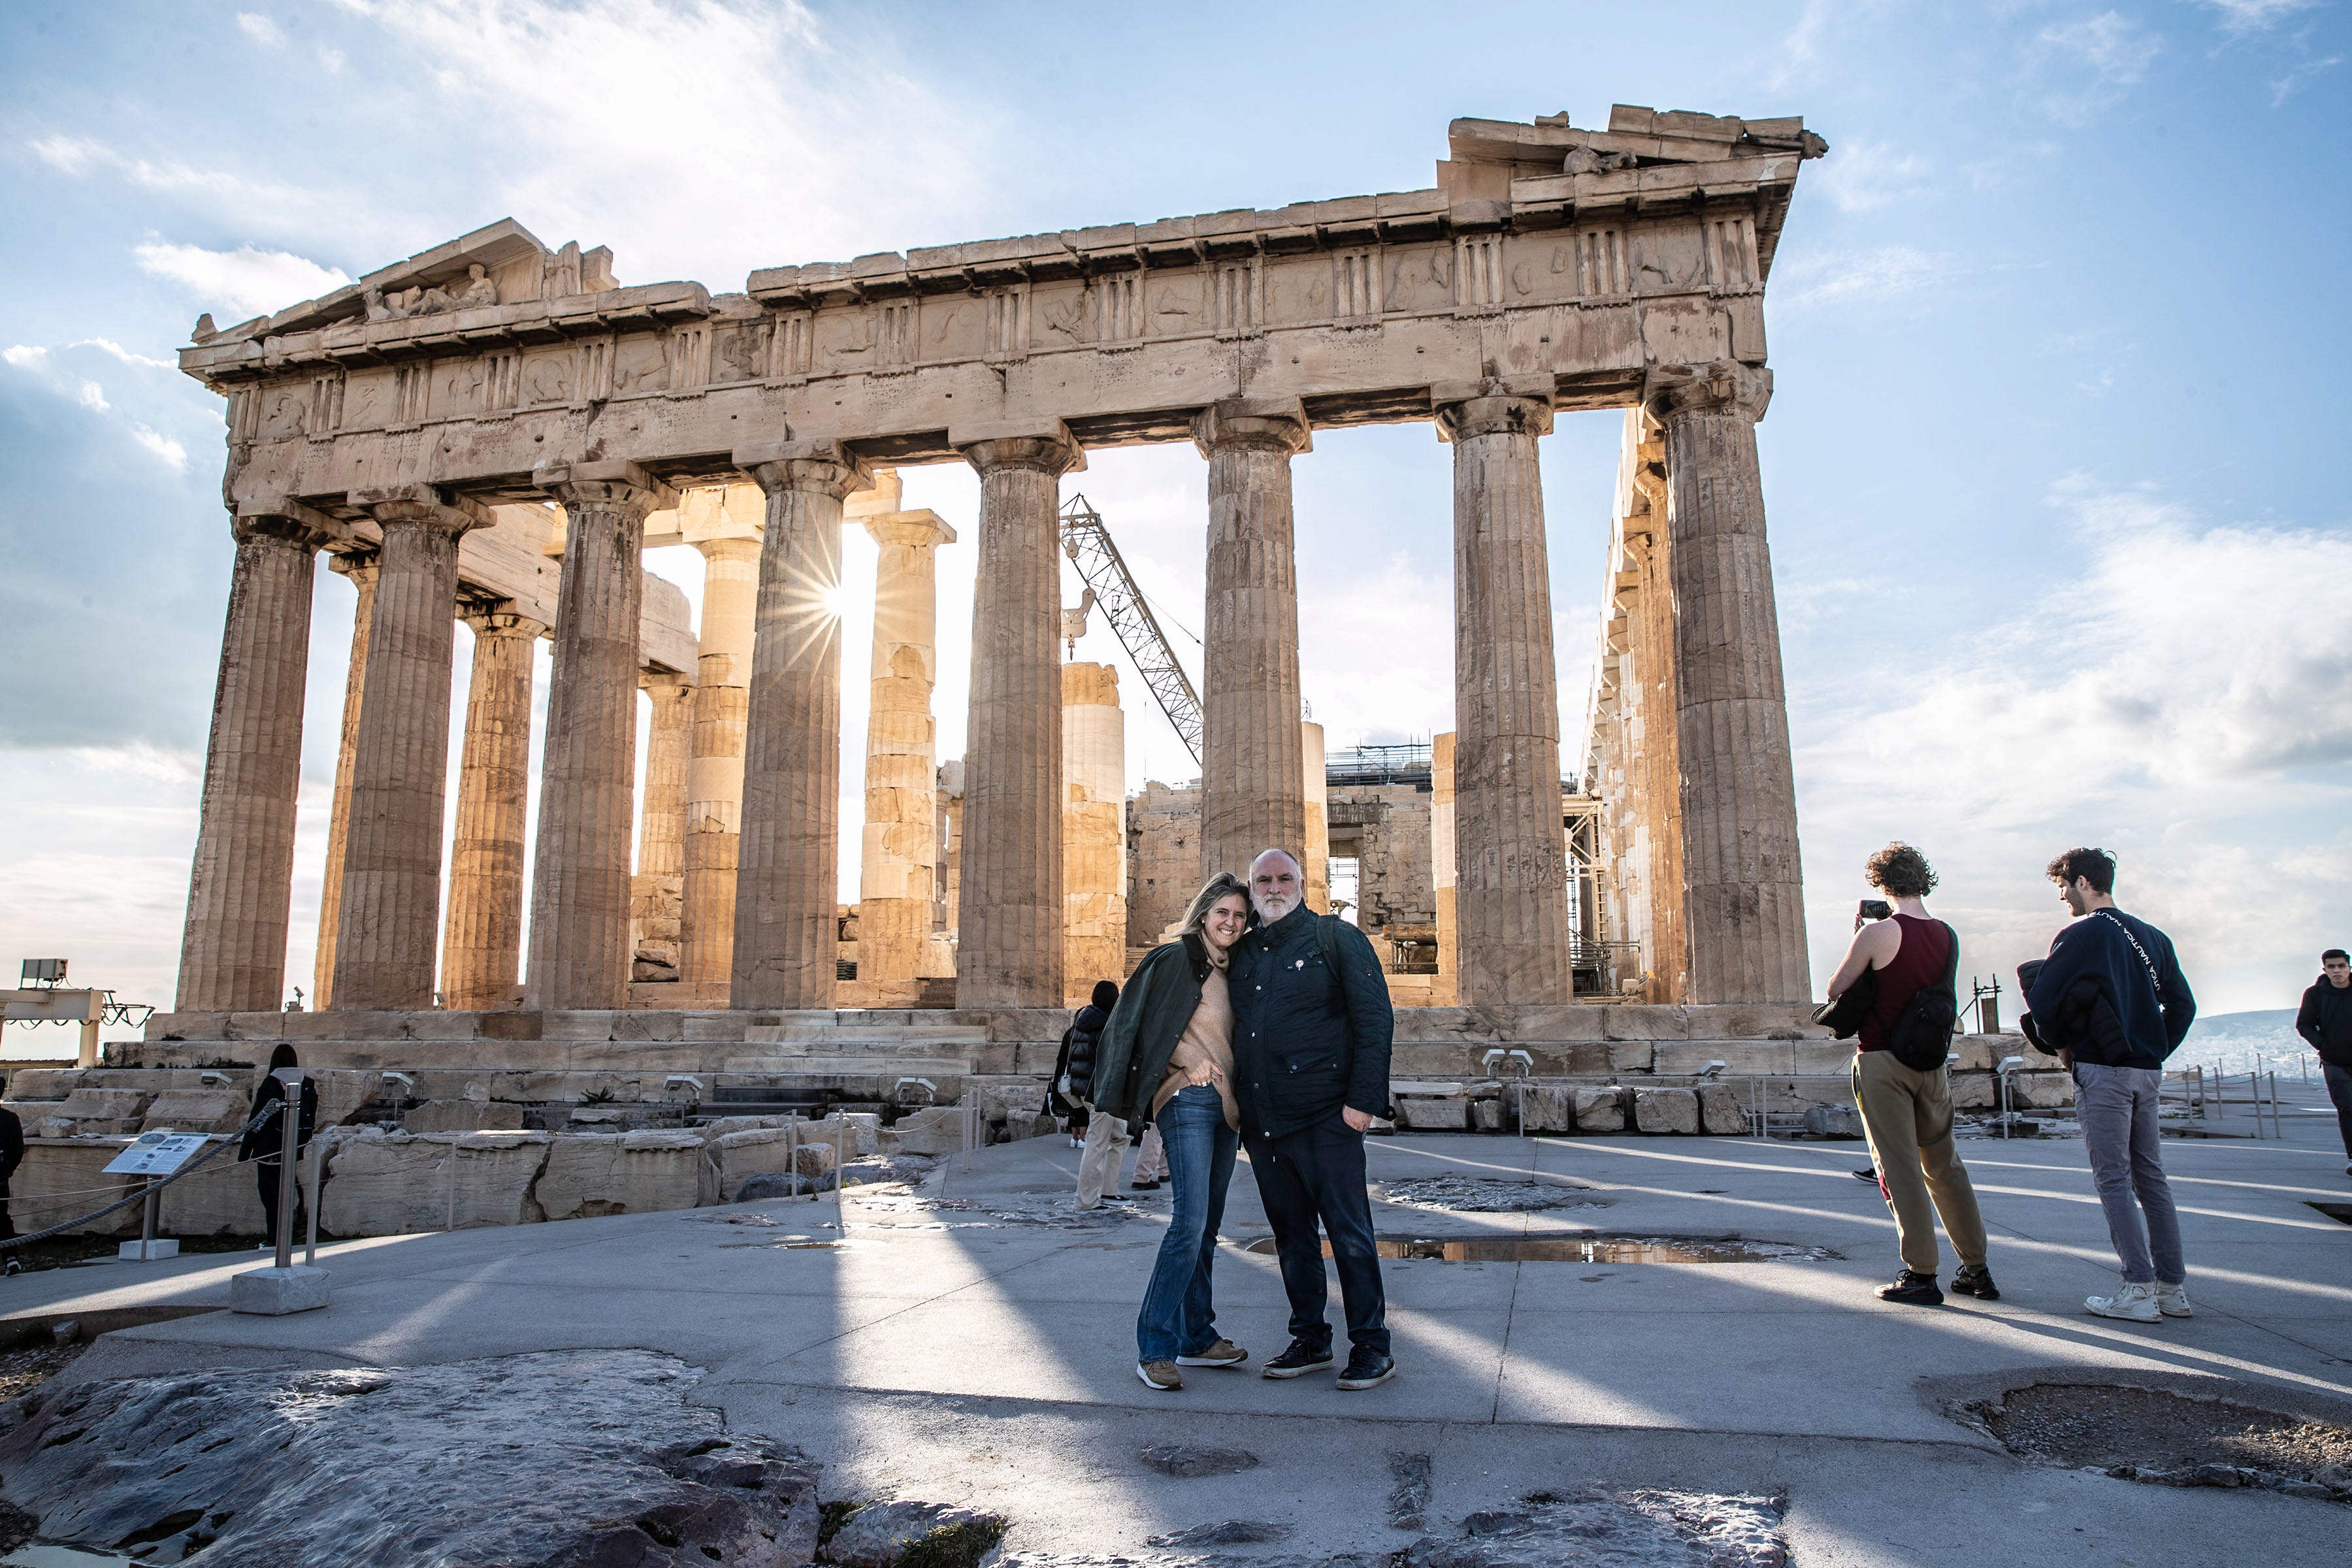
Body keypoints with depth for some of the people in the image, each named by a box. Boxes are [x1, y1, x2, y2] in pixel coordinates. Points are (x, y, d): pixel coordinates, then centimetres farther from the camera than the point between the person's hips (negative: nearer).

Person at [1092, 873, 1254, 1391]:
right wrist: (1113, 1098, -15)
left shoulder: (1232, 972, 16)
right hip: (1187, 1101, -8)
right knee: (1190, 1221, -15)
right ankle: (1155, 1348, -10)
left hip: (1225, 1105, 8)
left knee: (1206, 1226, 10)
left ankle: (1197, 1338, 18)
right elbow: (1131, 1022, -10)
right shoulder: (1175, 959, -6)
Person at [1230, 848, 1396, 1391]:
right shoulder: (1243, 953, 14)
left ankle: (1371, 1345, 10)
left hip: (1325, 1119, -6)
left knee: (1349, 1232, -1)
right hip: (1260, 1120, 6)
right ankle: (1310, 1340, 24)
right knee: (1291, 1234, 13)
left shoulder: (1336, 939, -2)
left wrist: (1364, 1099, -14)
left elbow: (1376, 1019, -7)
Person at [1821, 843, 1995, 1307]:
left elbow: (1836, 988, -6)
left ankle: (1922, 1275, 1)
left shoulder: (1879, 932, -14)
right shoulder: (1948, 935, 5)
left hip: (1882, 1060, -6)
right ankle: (1977, 1270, 22)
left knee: (1900, 1169, -1)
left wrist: (1859, 938, 5)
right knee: (1945, 1167, 16)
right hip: (1931, 1060, 6)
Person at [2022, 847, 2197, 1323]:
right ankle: (2173, 1286, 14)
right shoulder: (2152, 937, 11)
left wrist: (2061, 1046, 4)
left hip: (2102, 1069, -7)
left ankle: (2139, 1291, -5)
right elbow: (2183, 1005, 12)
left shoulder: (2080, 935, -10)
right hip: (2147, 1071, 7)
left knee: (2113, 1178, -4)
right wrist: (2155, 1052, 15)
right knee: (2150, 1176, 11)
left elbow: (2042, 1000, -13)